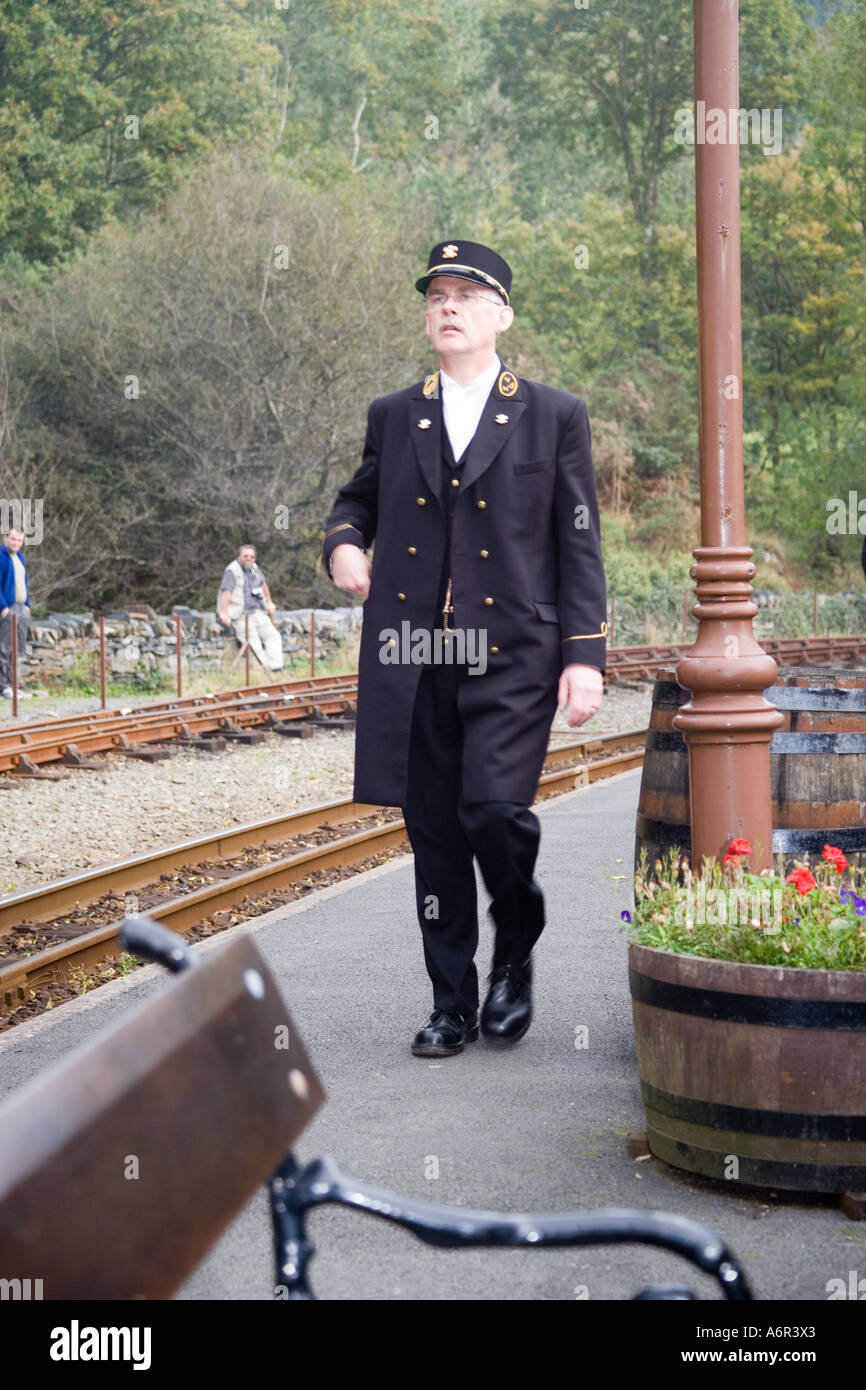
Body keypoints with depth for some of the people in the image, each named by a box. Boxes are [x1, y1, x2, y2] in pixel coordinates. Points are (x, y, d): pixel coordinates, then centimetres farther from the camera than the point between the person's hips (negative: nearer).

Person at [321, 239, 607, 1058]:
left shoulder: (555, 419, 5)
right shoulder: (392, 418, 13)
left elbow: (580, 548, 3)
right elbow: (358, 498, 29)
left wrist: (584, 655, -5)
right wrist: (343, 544, 5)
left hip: (511, 656, -3)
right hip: (411, 658, 3)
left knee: (493, 809, -18)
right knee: (433, 835, 5)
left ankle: (516, 954, 11)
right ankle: (453, 1004, 18)